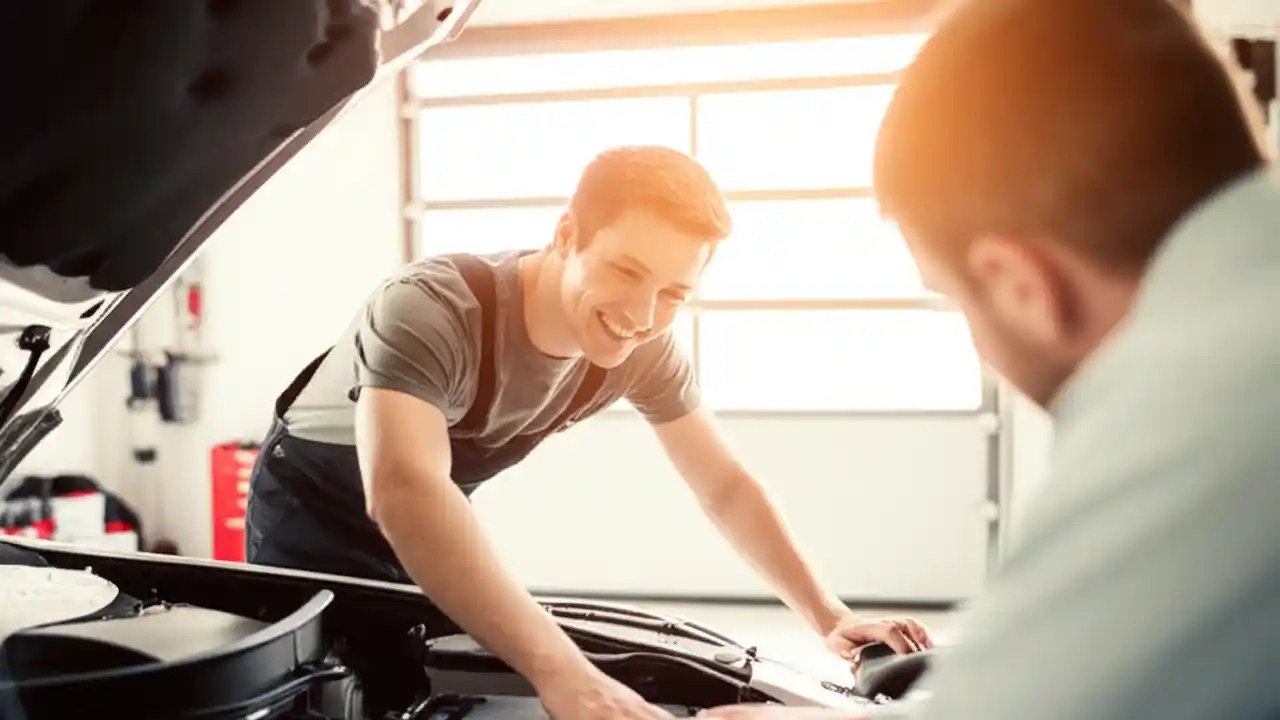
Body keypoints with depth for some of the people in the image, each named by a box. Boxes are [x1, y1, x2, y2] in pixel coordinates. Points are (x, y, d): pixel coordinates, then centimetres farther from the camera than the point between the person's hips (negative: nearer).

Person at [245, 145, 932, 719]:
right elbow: (405, 494, -56)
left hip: (431, 523, 5)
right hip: (315, 505, -4)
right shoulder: (430, 310, -41)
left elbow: (726, 488, -10)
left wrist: (829, 615, -20)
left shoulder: (643, 351, -21)